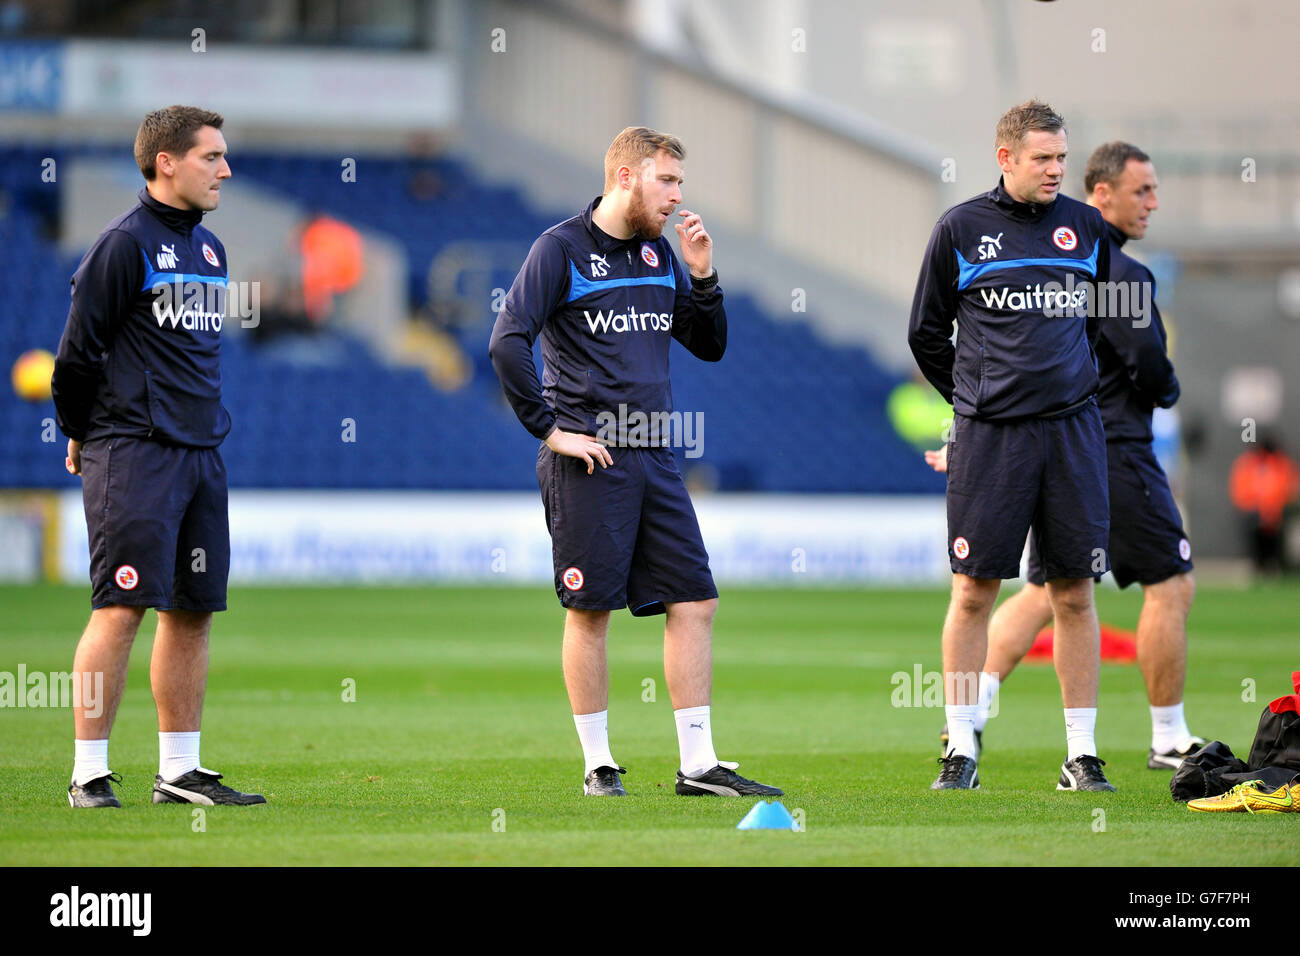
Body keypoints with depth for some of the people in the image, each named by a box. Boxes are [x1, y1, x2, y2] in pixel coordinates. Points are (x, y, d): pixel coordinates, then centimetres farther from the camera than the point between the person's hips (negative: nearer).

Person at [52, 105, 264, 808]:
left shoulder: (209, 250, 16)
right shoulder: (124, 244, -9)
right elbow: (78, 351, -8)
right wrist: (81, 437, 2)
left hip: (201, 453, 8)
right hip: (133, 453, -8)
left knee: (193, 610, 8)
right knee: (121, 608, -11)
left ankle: (179, 771, 15)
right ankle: (89, 774, -7)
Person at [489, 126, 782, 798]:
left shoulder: (659, 252, 14)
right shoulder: (561, 249, -6)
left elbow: (709, 346, 18)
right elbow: (507, 344, -14)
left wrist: (701, 275, 3)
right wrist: (551, 431, -14)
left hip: (655, 458, 7)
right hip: (588, 460, -6)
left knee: (694, 602, 1)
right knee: (590, 610, -1)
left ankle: (697, 765, 4)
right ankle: (599, 766, 8)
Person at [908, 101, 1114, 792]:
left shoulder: (1086, 228, 9)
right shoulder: (961, 229, 2)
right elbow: (926, 332, 11)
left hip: (1072, 427, 2)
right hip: (988, 435, -2)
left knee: (1074, 593, 3)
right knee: (974, 591, -2)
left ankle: (1082, 754, 7)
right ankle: (961, 749, 5)